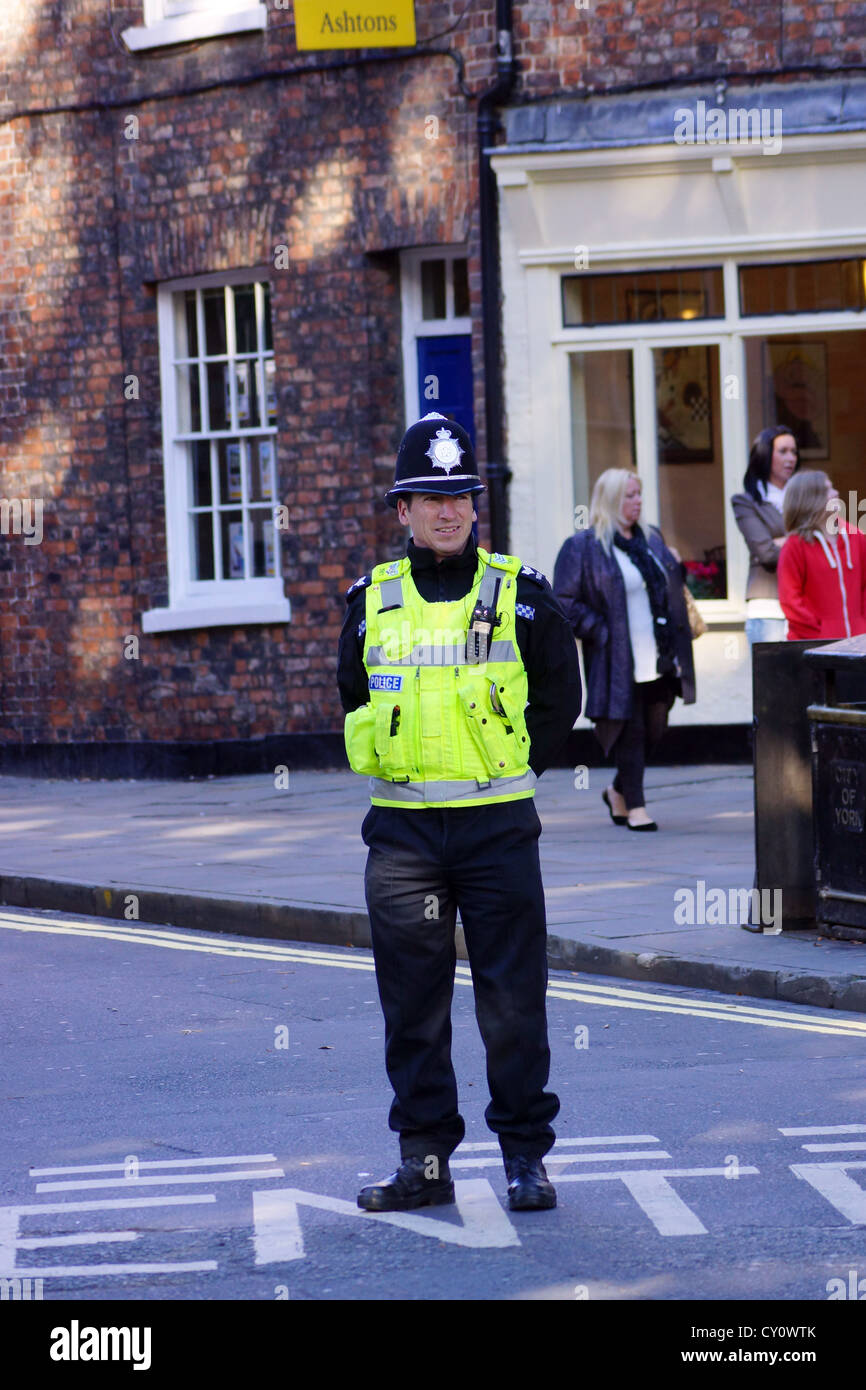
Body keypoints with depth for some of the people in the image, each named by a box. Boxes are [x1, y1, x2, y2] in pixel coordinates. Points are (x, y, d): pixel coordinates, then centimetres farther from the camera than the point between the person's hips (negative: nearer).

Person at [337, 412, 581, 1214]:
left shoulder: (520, 596, 1)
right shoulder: (372, 602, 6)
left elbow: (561, 695, 8)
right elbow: (353, 697, 18)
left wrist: (516, 766, 3)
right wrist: (392, 768, 9)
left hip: (498, 825, -2)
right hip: (402, 831, 2)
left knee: (513, 998, -1)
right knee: (413, 1000, 5)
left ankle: (526, 1155, 9)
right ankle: (424, 1159, 13)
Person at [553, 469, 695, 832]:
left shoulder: (652, 539, 14)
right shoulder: (582, 547, -7)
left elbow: (671, 584, 29)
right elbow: (565, 601, -9)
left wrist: (676, 567, 7)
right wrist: (599, 631, -15)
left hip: (659, 659, 6)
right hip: (619, 662, -6)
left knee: (654, 730, 9)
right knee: (630, 731, -3)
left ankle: (618, 791, 28)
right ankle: (634, 806, 7)